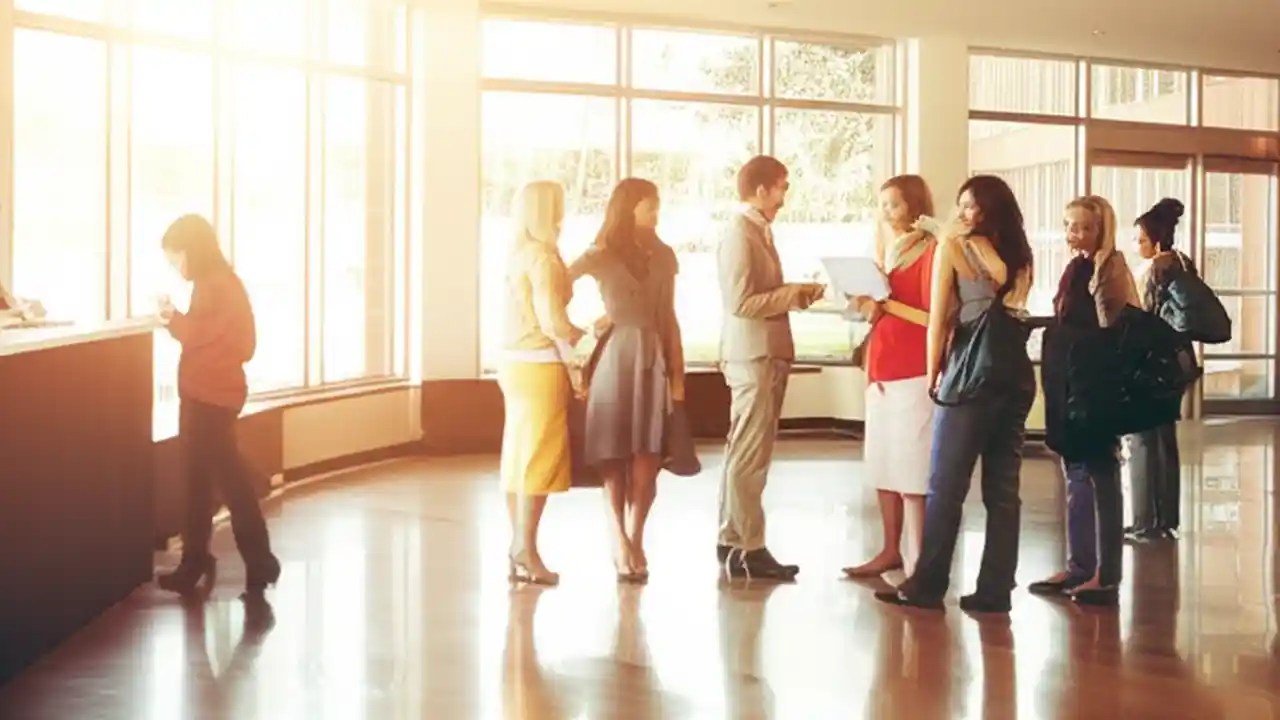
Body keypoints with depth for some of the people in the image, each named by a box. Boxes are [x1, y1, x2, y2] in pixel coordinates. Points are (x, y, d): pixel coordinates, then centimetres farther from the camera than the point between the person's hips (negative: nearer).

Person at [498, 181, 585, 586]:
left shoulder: (520, 255, 12)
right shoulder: (543, 257, -13)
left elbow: (530, 315, 8)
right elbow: (552, 321, -18)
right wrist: (585, 337, -3)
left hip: (519, 365, 8)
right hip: (540, 367, -8)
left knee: (519, 460, 10)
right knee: (538, 460, -3)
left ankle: (519, 550, 16)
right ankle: (526, 552, 0)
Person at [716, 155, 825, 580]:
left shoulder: (757, 231, 15)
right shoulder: (740, 234, -15)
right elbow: (740, 302, -22)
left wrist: (794, 294, 4)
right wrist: (794, 293, -14)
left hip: (765, 354, 10)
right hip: (752, 356, -10)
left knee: (746, 454, 13)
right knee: (749, 457, -5)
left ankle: (734, 541, 21)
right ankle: (747, 549, 0)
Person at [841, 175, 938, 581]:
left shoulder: (932, 252, -7)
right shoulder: (889, 251, 17)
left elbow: (934, 317, -13)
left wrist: (885, 306, -18)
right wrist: (870, 308, 2)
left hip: (913, 374, -8)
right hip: (882, 371, 8)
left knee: (912, 471, -8)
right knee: (882, 466, 9)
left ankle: (918, 564, -5)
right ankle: (891, 551, 17)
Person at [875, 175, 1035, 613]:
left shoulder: (952, 247, -1)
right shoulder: (1019, 257, 13)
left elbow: (939, 320, -2)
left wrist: (933, 375, 6)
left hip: (972, 370, -5)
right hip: (1017, 372, 5)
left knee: (946, 485, 1)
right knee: (1003, 489, 6)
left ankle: (927, 586, 5)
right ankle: (995, 591, 8)